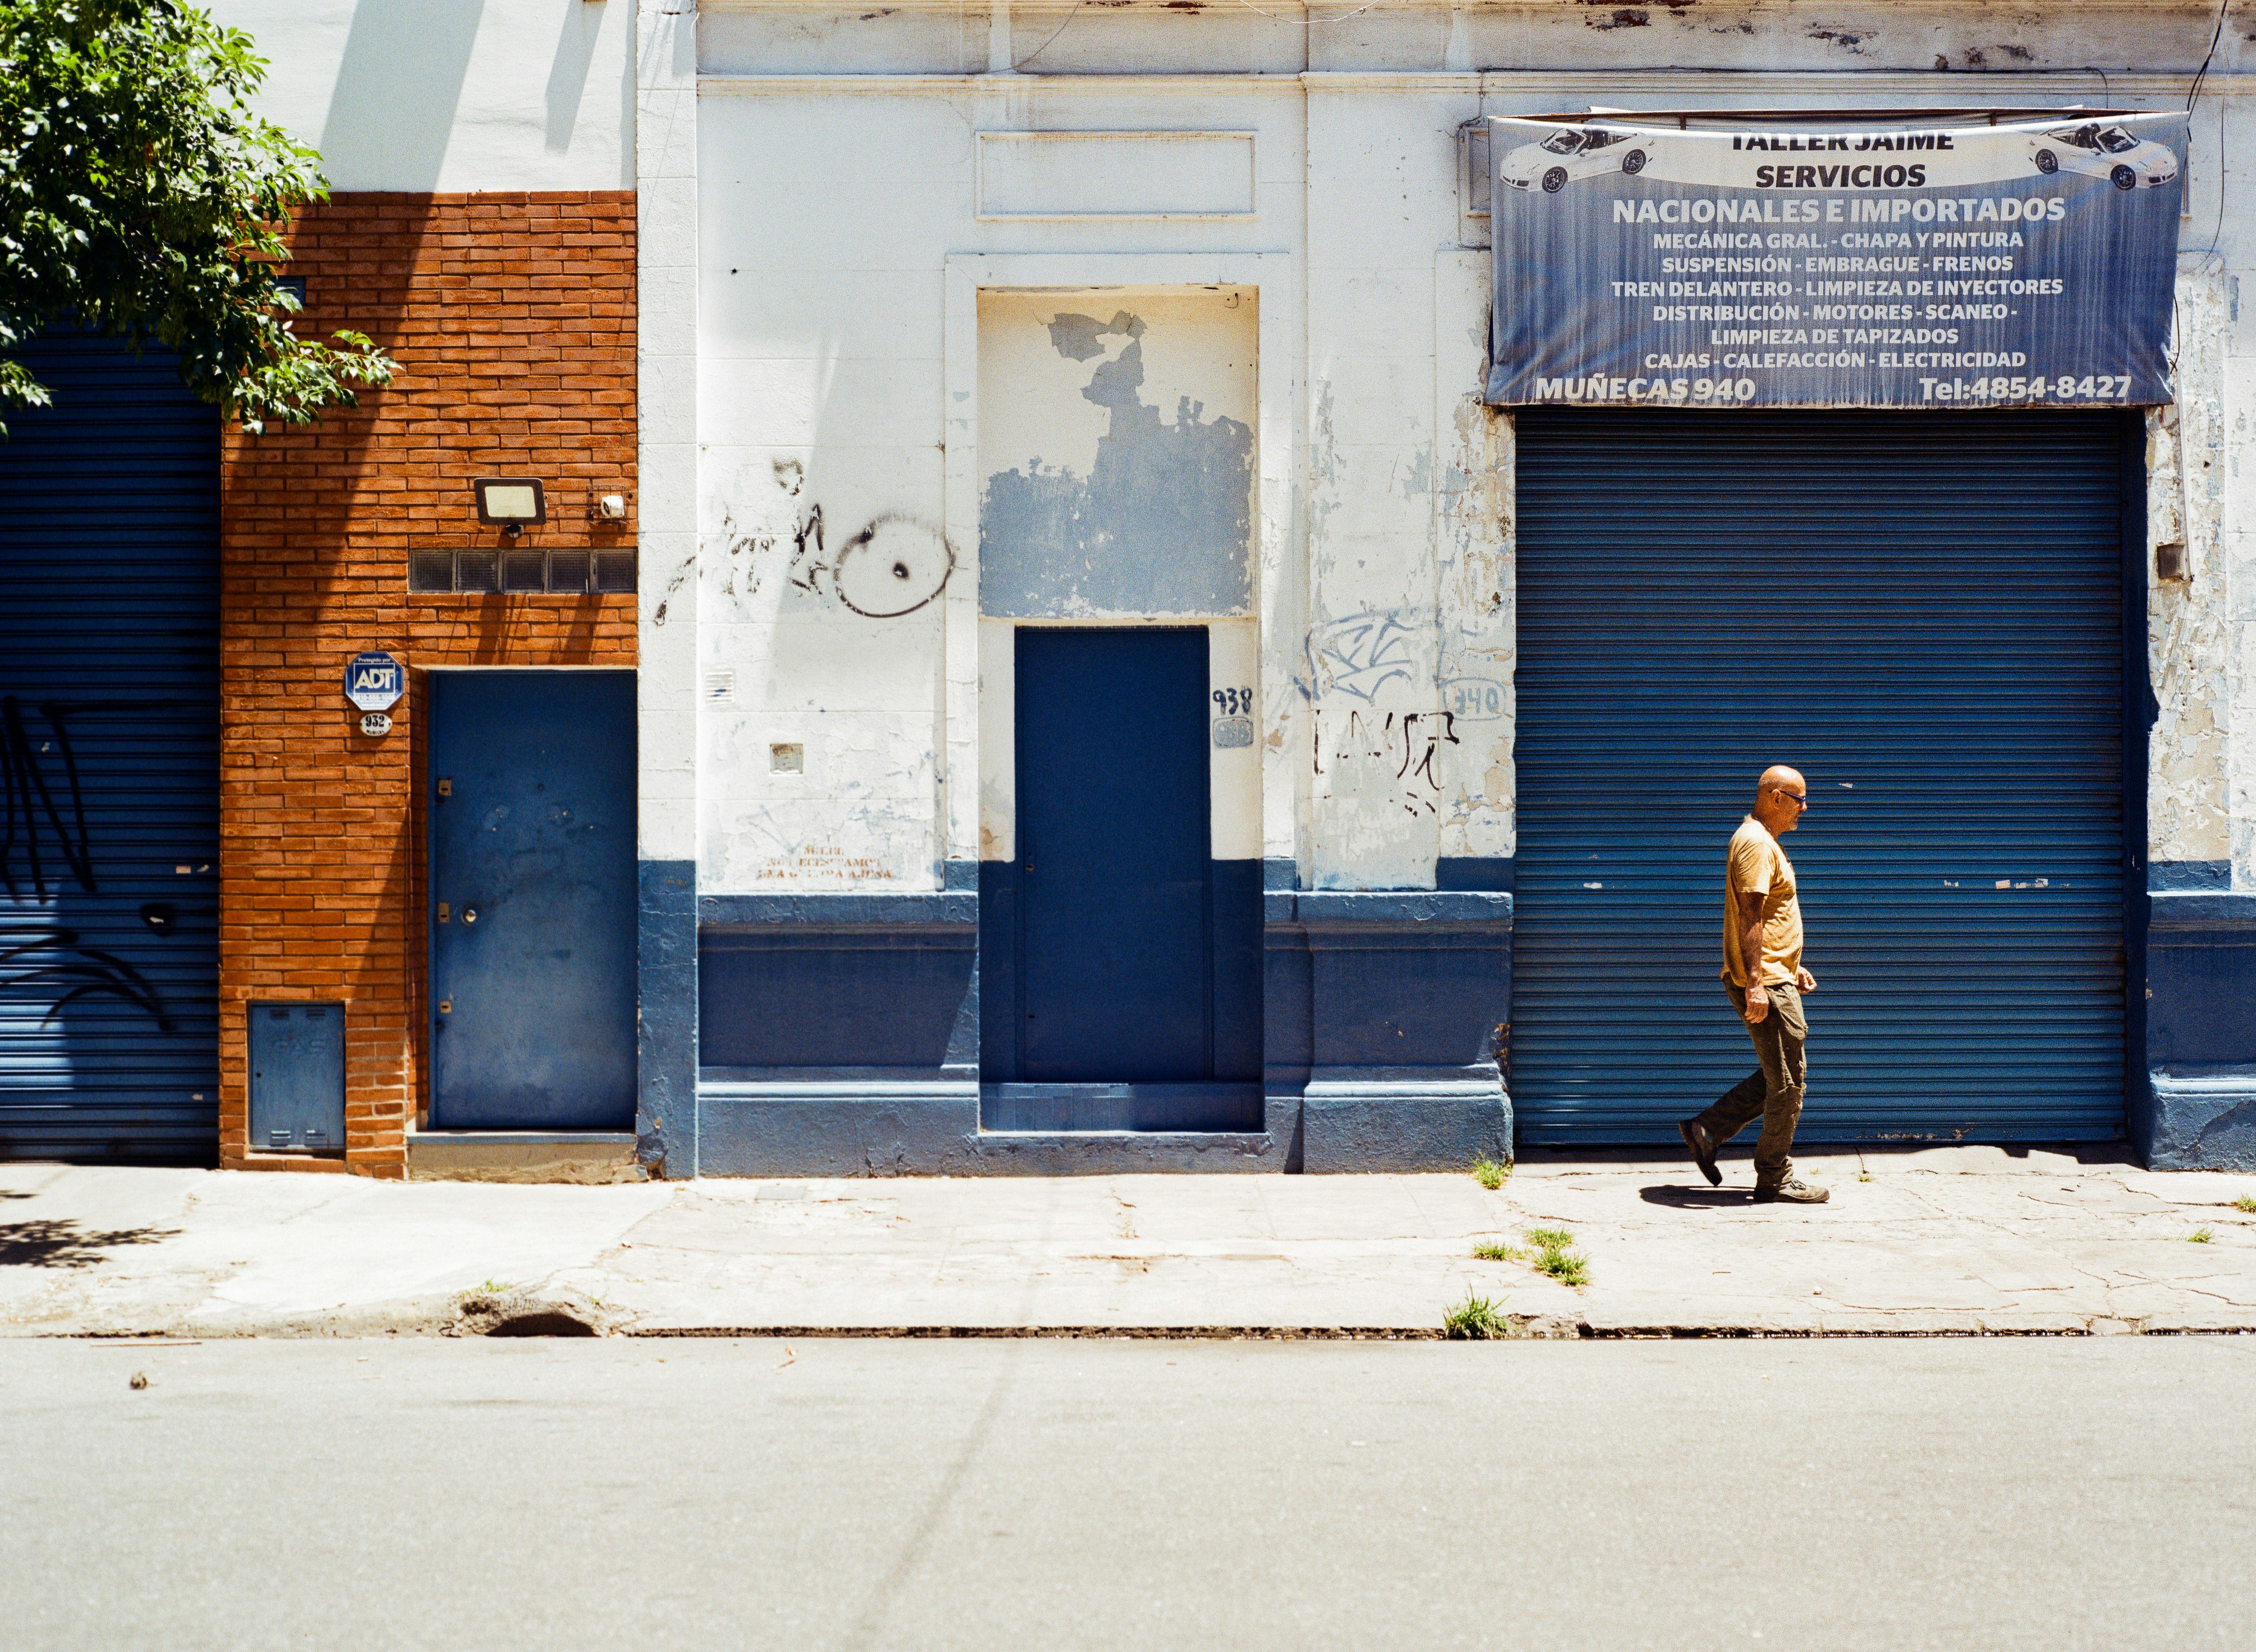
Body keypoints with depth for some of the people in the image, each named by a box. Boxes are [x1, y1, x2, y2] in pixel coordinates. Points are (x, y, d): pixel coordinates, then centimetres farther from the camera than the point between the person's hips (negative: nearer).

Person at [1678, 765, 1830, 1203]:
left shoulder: (1765, 843, 19)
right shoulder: (1755, 843, -15)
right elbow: (1750, 917, -23)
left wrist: (1793, 967, 26)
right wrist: (1755, 983, -27)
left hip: (1775, 979, 11)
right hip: (1765, 985, -10)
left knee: (1779, 1077, 15)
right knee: (1788, 1082, -3)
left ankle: (1707, 1130, 16)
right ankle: (1776, 1180, 6)